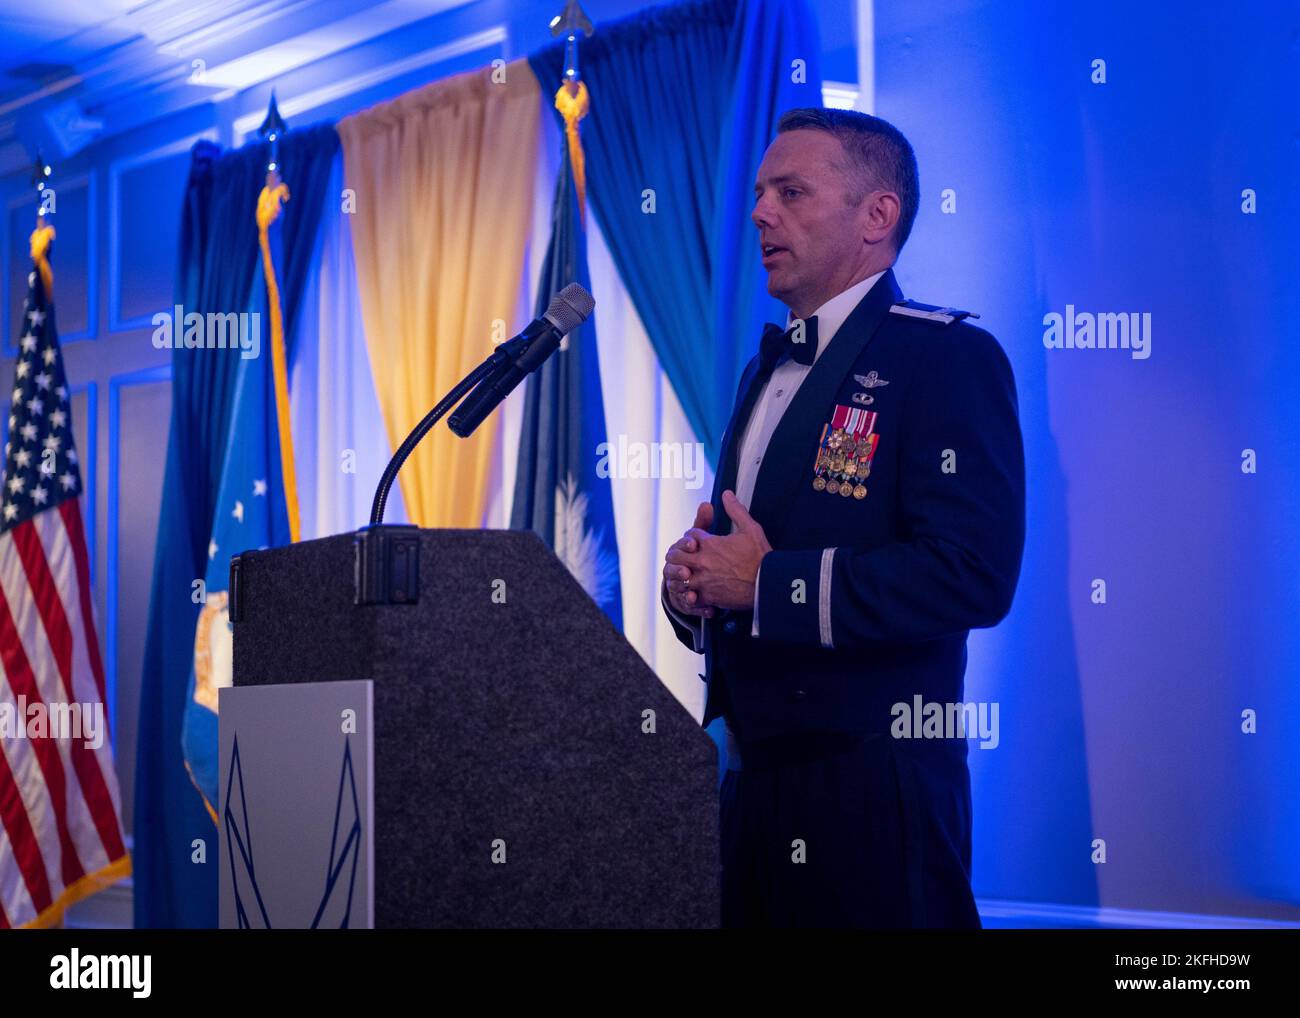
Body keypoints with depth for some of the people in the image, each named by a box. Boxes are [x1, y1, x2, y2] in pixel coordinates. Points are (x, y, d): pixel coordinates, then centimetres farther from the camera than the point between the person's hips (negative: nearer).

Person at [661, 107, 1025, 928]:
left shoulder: (949, 358, -9)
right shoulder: (771, 368, 17)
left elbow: (975, 575, -21)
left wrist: (768, 583, -18)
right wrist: (693, 584, 0)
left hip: (873, 790, -8)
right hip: (754, 773, 8)